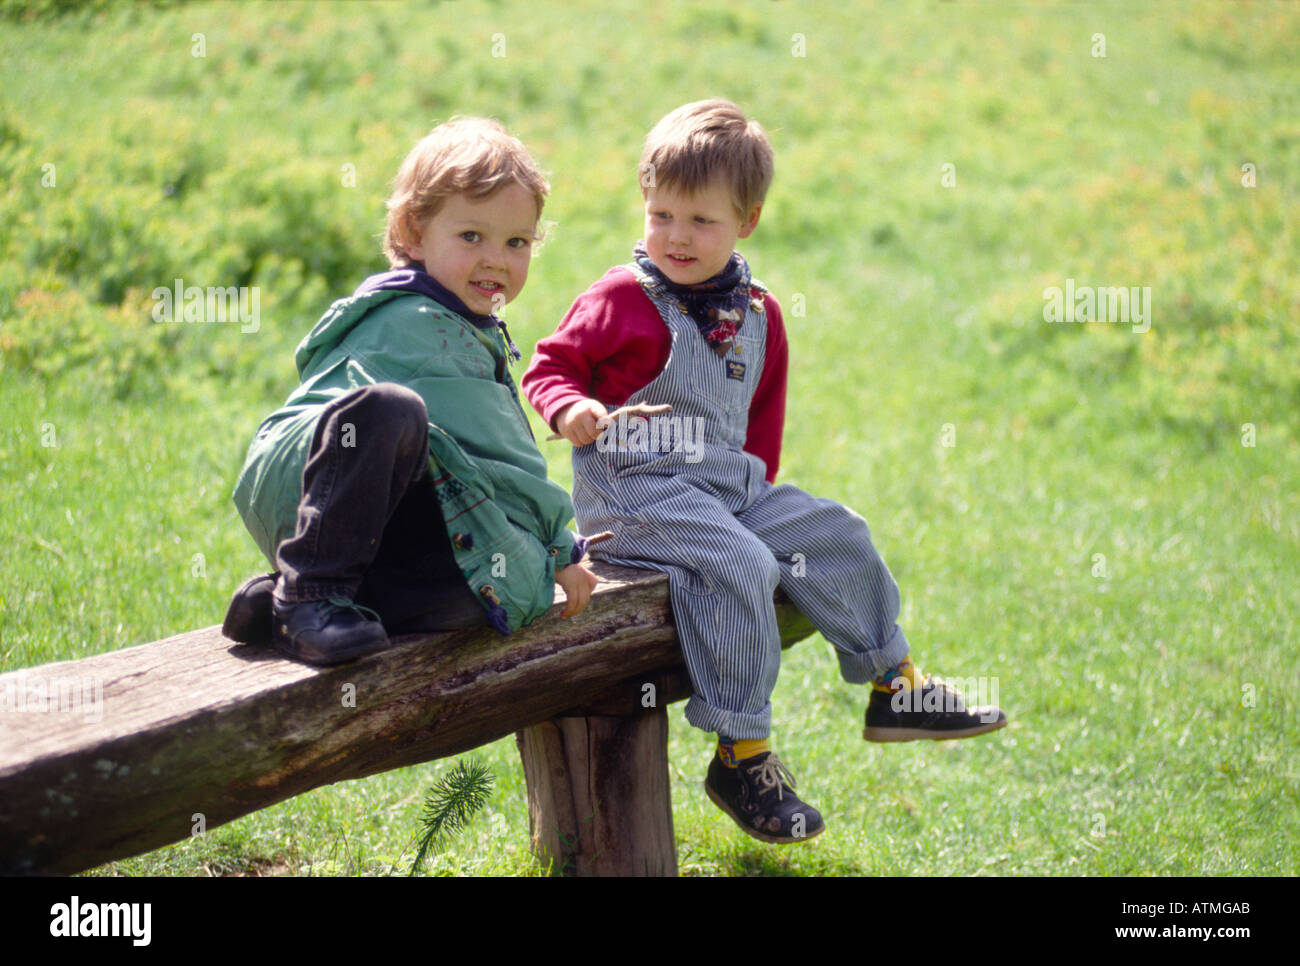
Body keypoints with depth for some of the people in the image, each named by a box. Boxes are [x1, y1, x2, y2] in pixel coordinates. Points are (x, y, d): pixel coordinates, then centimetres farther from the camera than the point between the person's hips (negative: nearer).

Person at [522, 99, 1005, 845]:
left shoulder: (758, 315, 12)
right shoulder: (620, 301, -6)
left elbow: (763, 414, 23)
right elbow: (551, 364, -3)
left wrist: (760, 488, 17)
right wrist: (570, 408, -23)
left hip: (730, 483, 7)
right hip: (634, 489, -7)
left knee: (834, 535, 1)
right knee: (739, 566, -28)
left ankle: (895, 686, 18)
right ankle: (743, 757, -21)